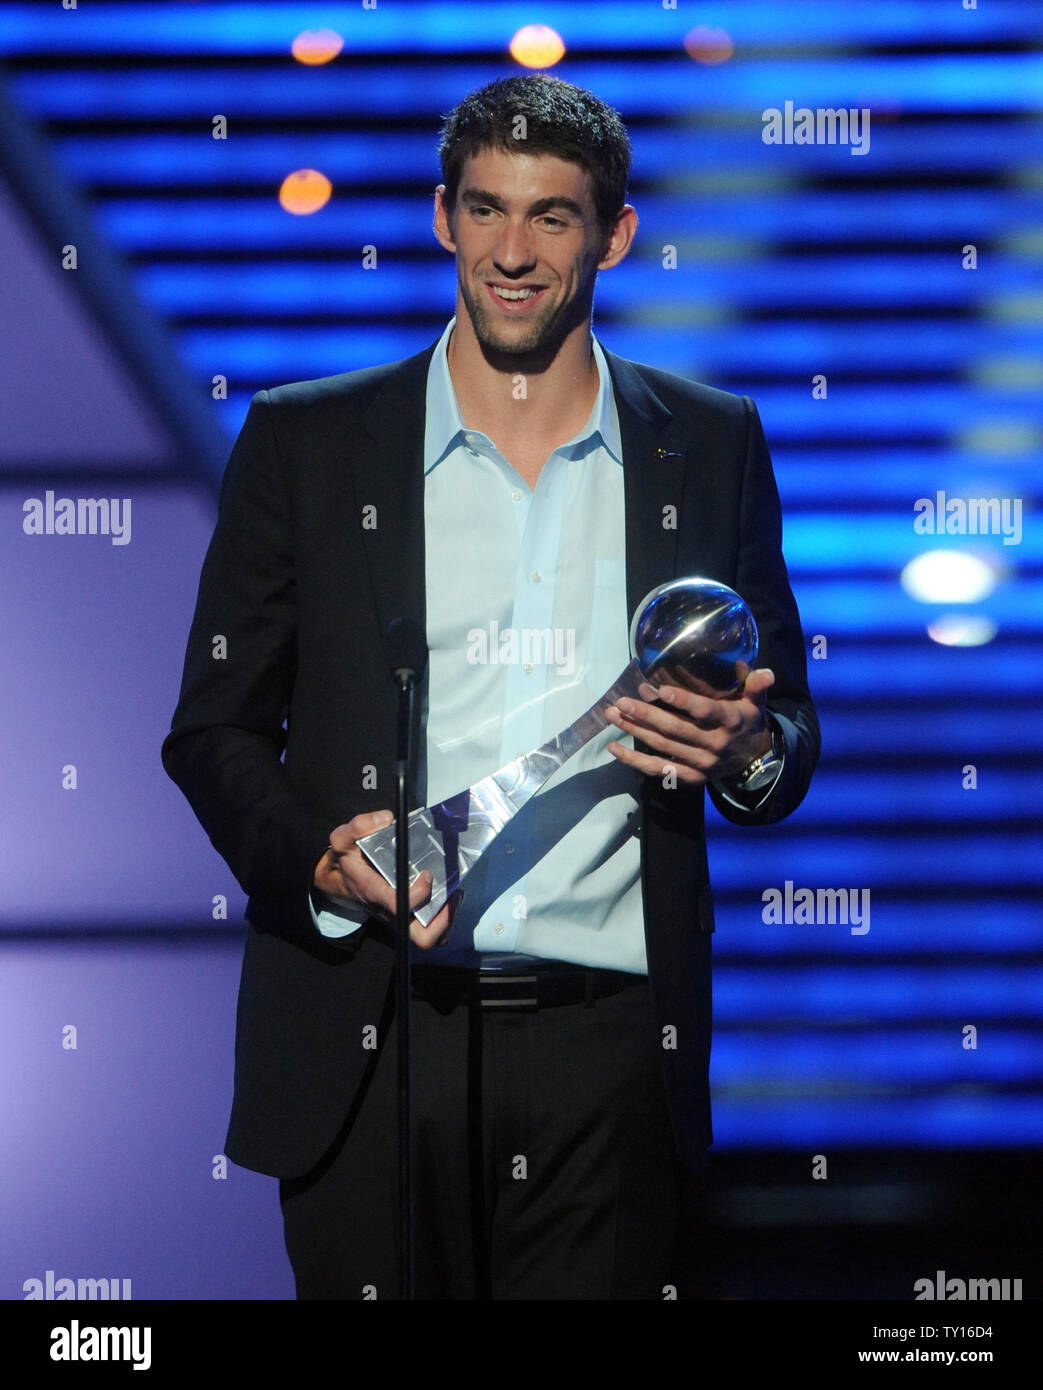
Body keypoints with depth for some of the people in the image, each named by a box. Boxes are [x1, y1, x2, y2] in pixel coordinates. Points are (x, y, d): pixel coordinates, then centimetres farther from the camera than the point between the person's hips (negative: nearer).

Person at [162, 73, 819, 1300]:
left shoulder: (711, 447, 9)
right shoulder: (304, 442, 5)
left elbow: (790, 731, 15)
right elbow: (214, 726, 7)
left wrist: (747, 751, -9)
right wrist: (317, 862, -13)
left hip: (610, 1041, 1)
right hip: (369, 1039, -1)